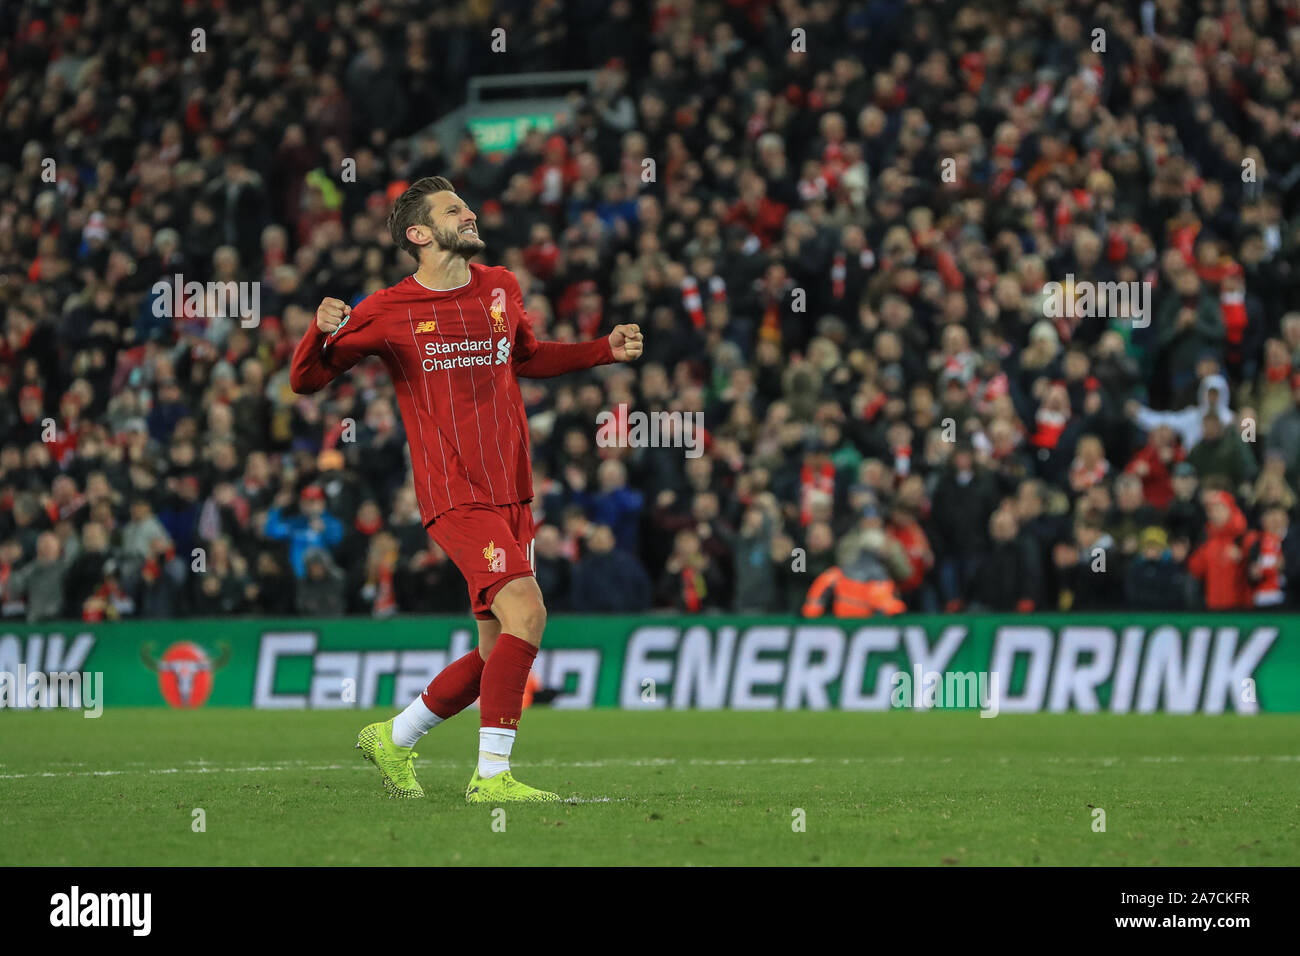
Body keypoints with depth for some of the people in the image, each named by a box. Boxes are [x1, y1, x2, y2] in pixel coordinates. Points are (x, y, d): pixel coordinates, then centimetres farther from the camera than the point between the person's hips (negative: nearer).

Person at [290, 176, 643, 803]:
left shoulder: (500, 288, 13)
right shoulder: (386, 313, -3)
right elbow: (305, 381, 3)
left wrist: (606, 350, 20)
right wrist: (321, 331, -18)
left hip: (511, 496, 7)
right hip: (456, 495, -7)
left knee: (499, 653, 7)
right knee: (525, 611, -23)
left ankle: (393, 739, 27)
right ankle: (491, 776, -18)